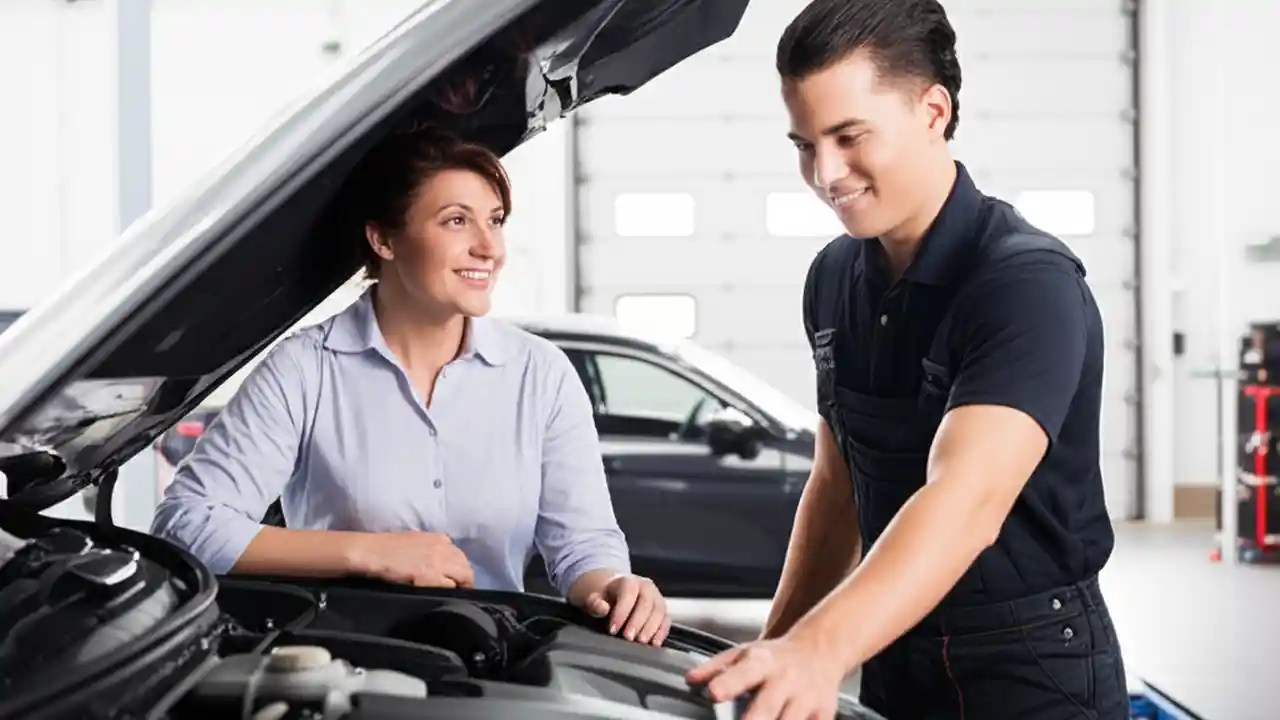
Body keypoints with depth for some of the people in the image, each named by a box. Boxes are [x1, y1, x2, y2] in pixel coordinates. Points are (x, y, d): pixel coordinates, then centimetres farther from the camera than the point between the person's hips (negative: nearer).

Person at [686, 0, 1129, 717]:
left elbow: (967, 501, -35)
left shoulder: (1029, 283, -22)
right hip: (893, 655, 7)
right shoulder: (835, 279, 3)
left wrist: (819, 650, -47)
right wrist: (775, 650, 8)